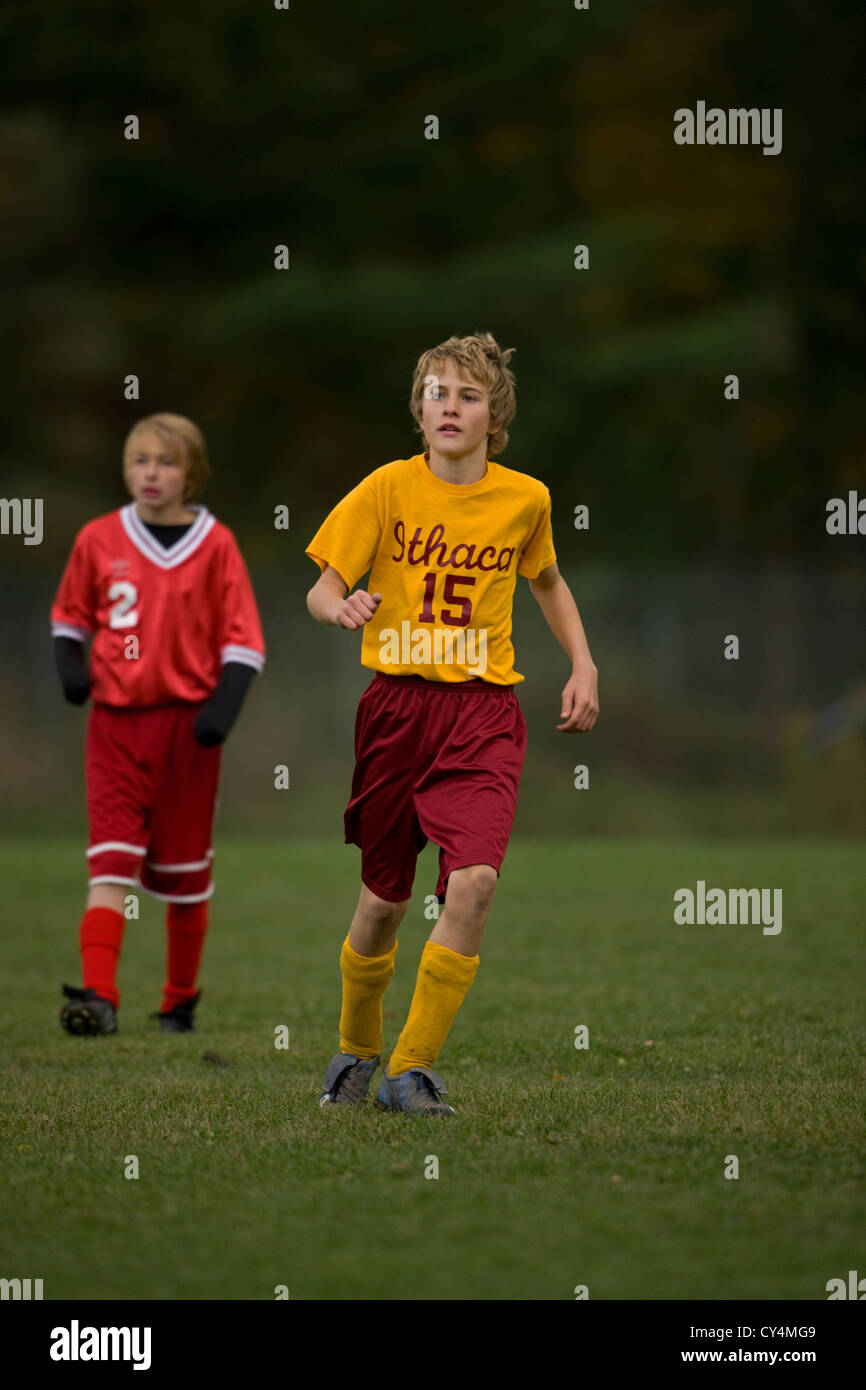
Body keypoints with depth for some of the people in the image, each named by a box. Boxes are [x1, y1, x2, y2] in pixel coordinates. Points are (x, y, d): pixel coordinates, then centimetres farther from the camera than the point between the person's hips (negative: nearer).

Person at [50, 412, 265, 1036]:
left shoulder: (215, 545, -1)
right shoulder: (98, 540, 3)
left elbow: (243, 641, 0)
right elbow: (70, 615, 17)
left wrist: (223, 706, -14)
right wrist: (71, 664, -2)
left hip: (186, 726, 0)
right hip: (116, 721, 0)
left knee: (184, 869, 9)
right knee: (112, 861, -13)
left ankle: (180, 1002, 23)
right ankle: (100, 997, -24)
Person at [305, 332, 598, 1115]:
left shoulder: (524, 499, 3)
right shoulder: (387, 490, -3)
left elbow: (547, 581, 24)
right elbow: (323, 589, -3)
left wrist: (582, 664, 13)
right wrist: (342, 609, -26)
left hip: (483, 711, 0)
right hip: (396, 705, 0)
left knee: (474, 880, -20)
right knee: (384, 897, 8)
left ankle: (413, 1067, -10)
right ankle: (356, 1050, 35)